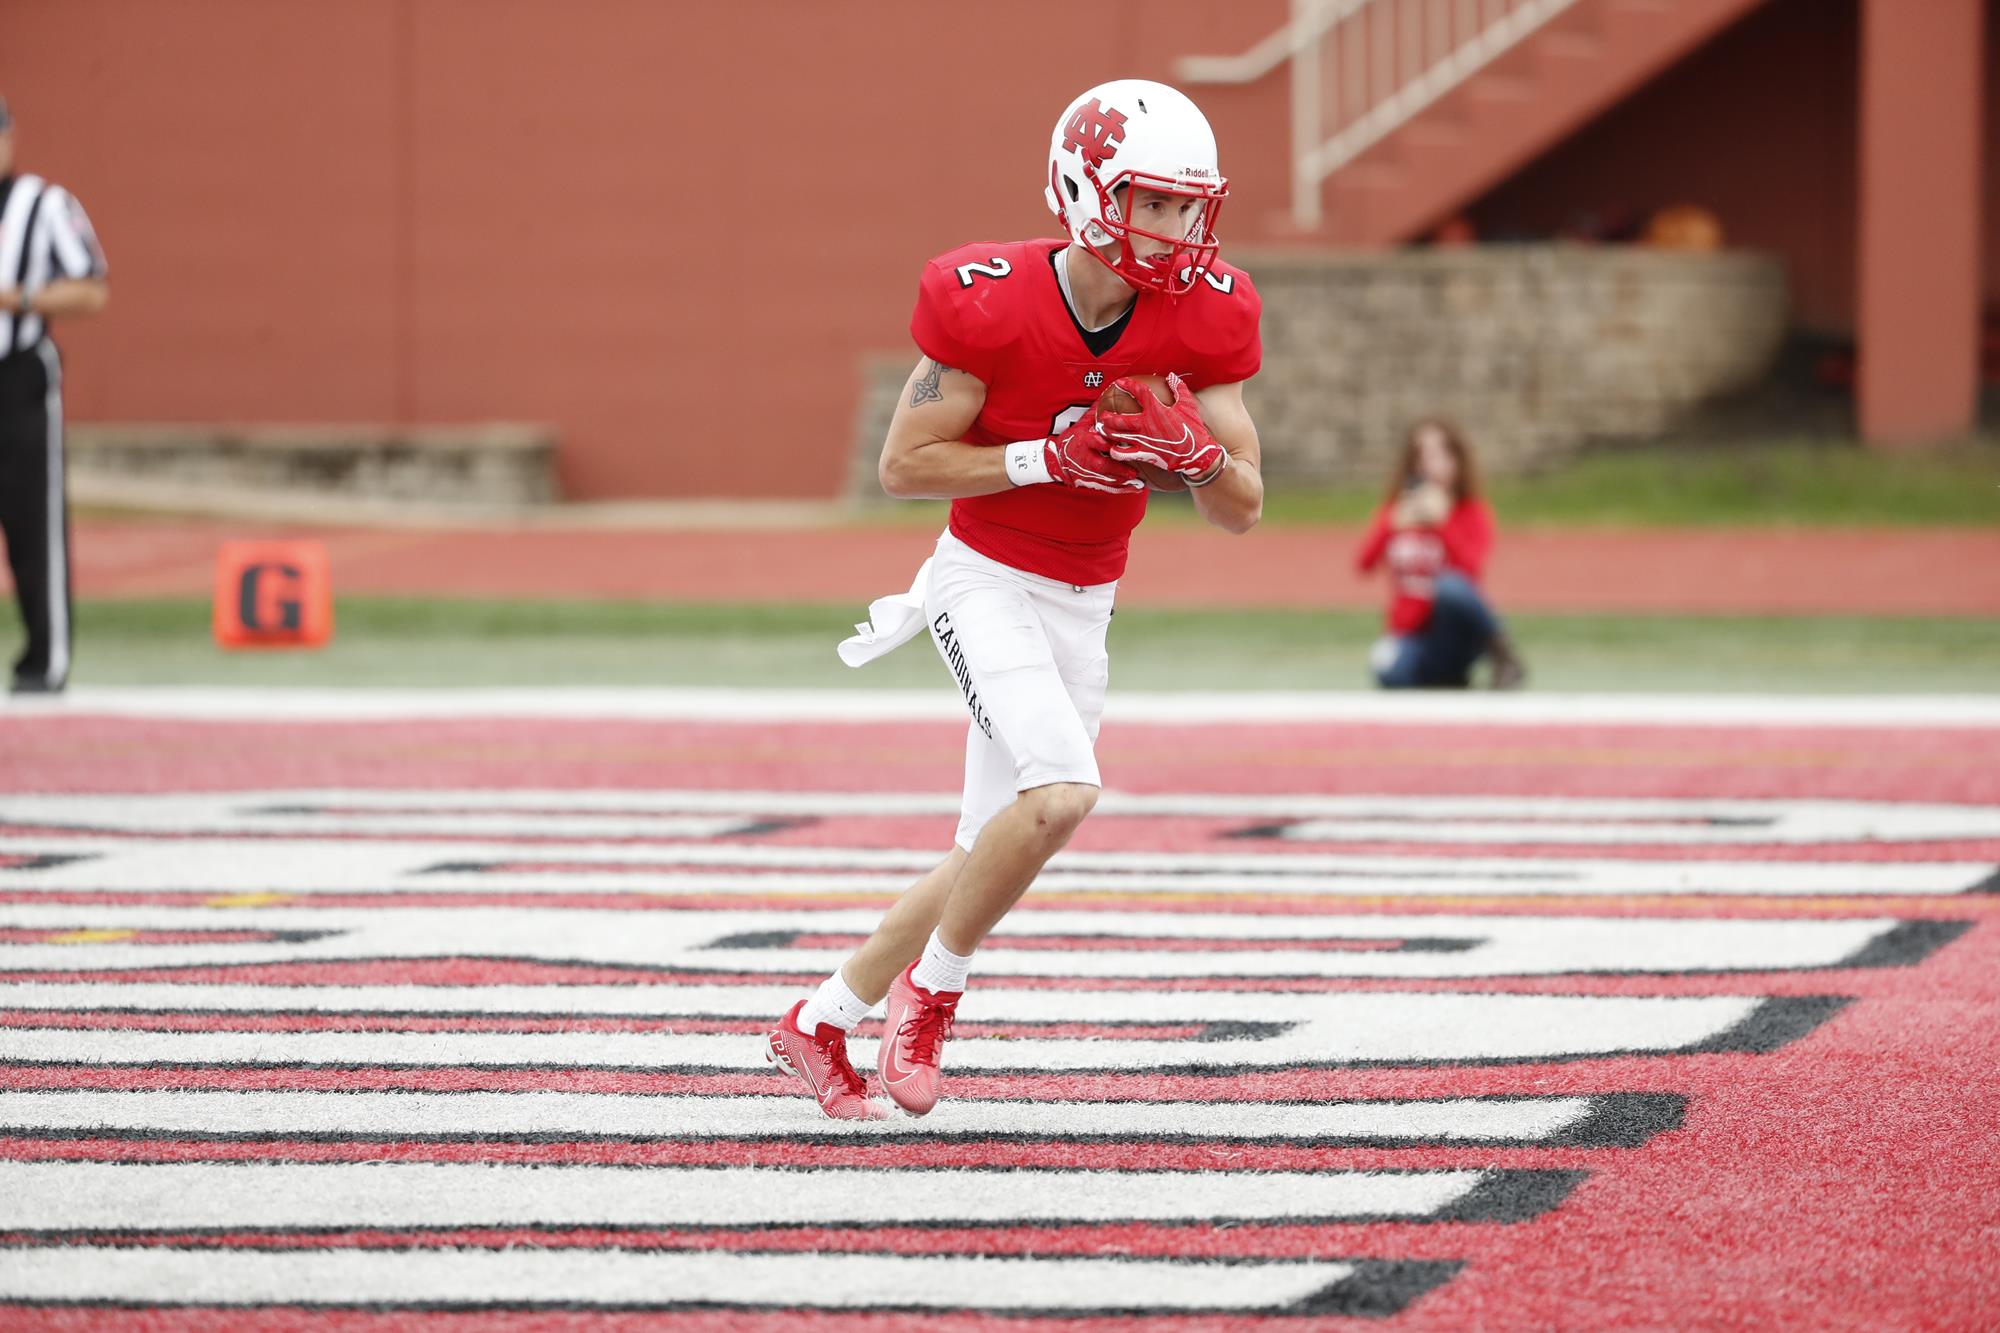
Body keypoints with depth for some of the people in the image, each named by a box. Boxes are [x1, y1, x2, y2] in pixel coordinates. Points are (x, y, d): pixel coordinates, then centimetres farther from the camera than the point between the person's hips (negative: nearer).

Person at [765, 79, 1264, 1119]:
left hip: (1082, 608, 6)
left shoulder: (1202, 320, -7)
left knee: (993, 859, 8)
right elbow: (904, 464, -13)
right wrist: (1053, 457, -23)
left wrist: (1199, 453, -25)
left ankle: (822, 1023, 27)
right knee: (1061, 791, -28)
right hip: (987, 587, -6)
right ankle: (932, 987, -5)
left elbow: (1243, 511, -3)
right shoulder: (989, 304, -20)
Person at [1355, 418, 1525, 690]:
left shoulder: (1474, 512, -1)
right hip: (1411, 637, 2)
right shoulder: (1393, 511, 9)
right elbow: (1364, 564, -5)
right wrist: (1394, 525, -20)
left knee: (1450, 586, -37)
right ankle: (1447, 679, 0)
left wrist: (1441, 522, -26)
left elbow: (1471, 569, -18)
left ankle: (1502, 655, -15)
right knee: (1392, 676, -34)